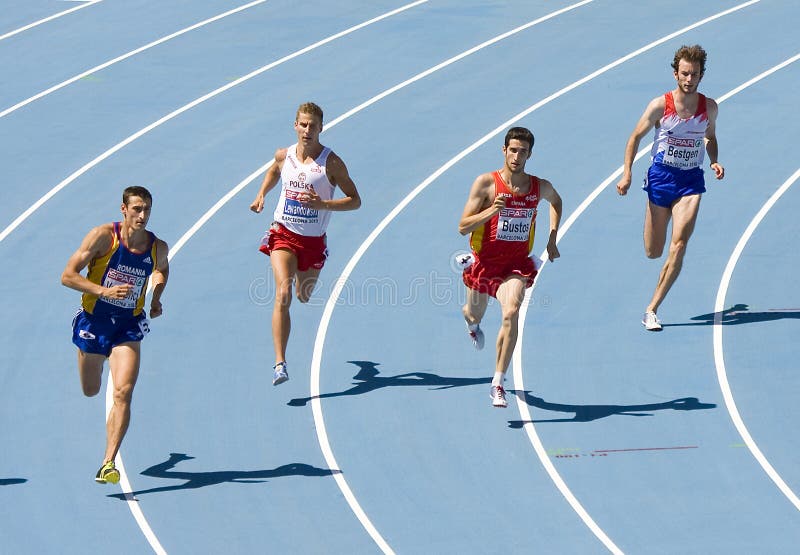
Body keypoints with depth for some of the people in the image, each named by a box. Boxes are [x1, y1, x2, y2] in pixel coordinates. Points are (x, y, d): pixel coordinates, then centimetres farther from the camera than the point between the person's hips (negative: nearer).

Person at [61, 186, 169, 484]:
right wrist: (104, 291, -28)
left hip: (128, 328, 0)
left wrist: (156, 298, 2)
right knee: (91, 391, 20)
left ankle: (108, 464, -20)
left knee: (123, 393, -19)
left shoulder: (158, 247, -6)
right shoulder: (103, 236, -17)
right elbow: (68, 275, -16)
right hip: (93, 321, 0)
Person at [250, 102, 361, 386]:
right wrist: (261, 195, 6)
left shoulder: (331, 163, -13)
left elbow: (355, 200, -10)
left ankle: (304, 279, 61)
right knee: (283, 294, -20)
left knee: (303, 296, 19)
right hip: (283, 234, 0)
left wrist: (322, 204, -25)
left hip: (313, 240, 0)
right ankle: (280, 363, -24)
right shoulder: (284, 155, -3)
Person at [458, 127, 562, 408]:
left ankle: (498, 384, -22)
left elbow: (556, 201, 23)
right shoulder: (486, 183, -12)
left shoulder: (540, 187, -4)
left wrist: (552, 239, 15)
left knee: (511, 314, -26)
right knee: (475, 314, 21)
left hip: (517, 264, 0)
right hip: (485, 261, 0)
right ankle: (472, 323, 64)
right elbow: (463, 227, -13)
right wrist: (492, 210, -28)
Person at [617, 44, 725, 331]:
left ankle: (652, 310, -12)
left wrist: (714, 161, -1)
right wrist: (627, 174, -9)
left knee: (679, 244, -16)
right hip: (661, 177, -1)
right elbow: (636, 136, 0)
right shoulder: (660, 105, -10)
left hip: (691, 181, 1)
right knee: (653, 252, 3)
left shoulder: (709, 107, -1)